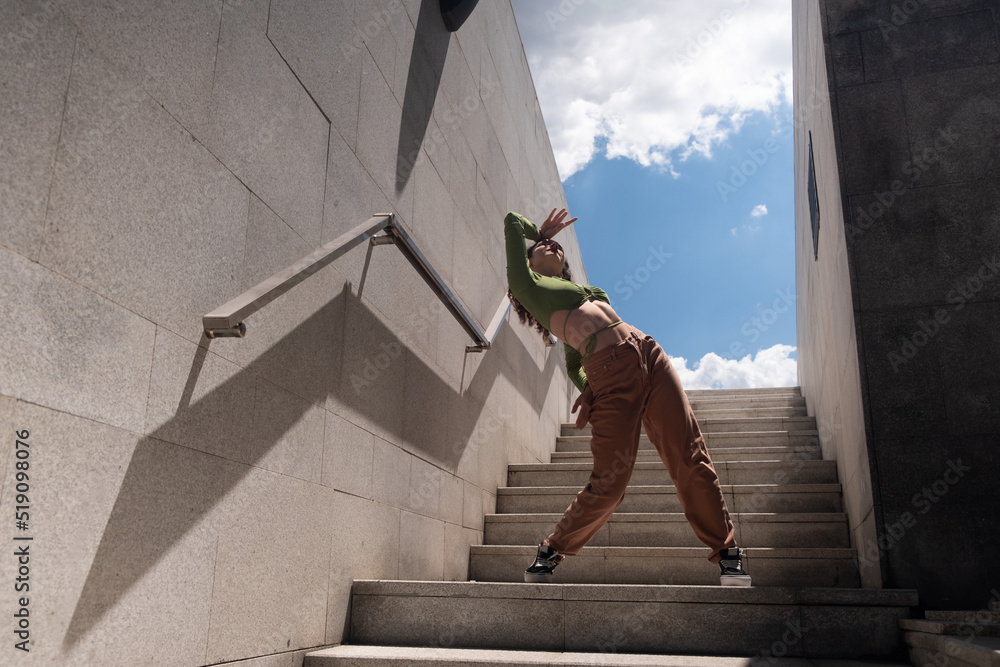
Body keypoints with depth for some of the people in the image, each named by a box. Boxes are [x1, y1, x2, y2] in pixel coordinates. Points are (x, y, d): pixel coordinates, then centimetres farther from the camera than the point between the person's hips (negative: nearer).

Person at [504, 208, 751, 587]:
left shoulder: (573, 289, 32)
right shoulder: (527, 284, 15)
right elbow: (511, 221, 25)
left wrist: (588, 390, 6)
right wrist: (539, 231, 44)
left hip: (649, 355, 6)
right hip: (609, 374, -6)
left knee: (691, 460, -3)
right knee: (608, 484, -8)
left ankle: (726, 551, 9)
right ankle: (551, 550, 15)